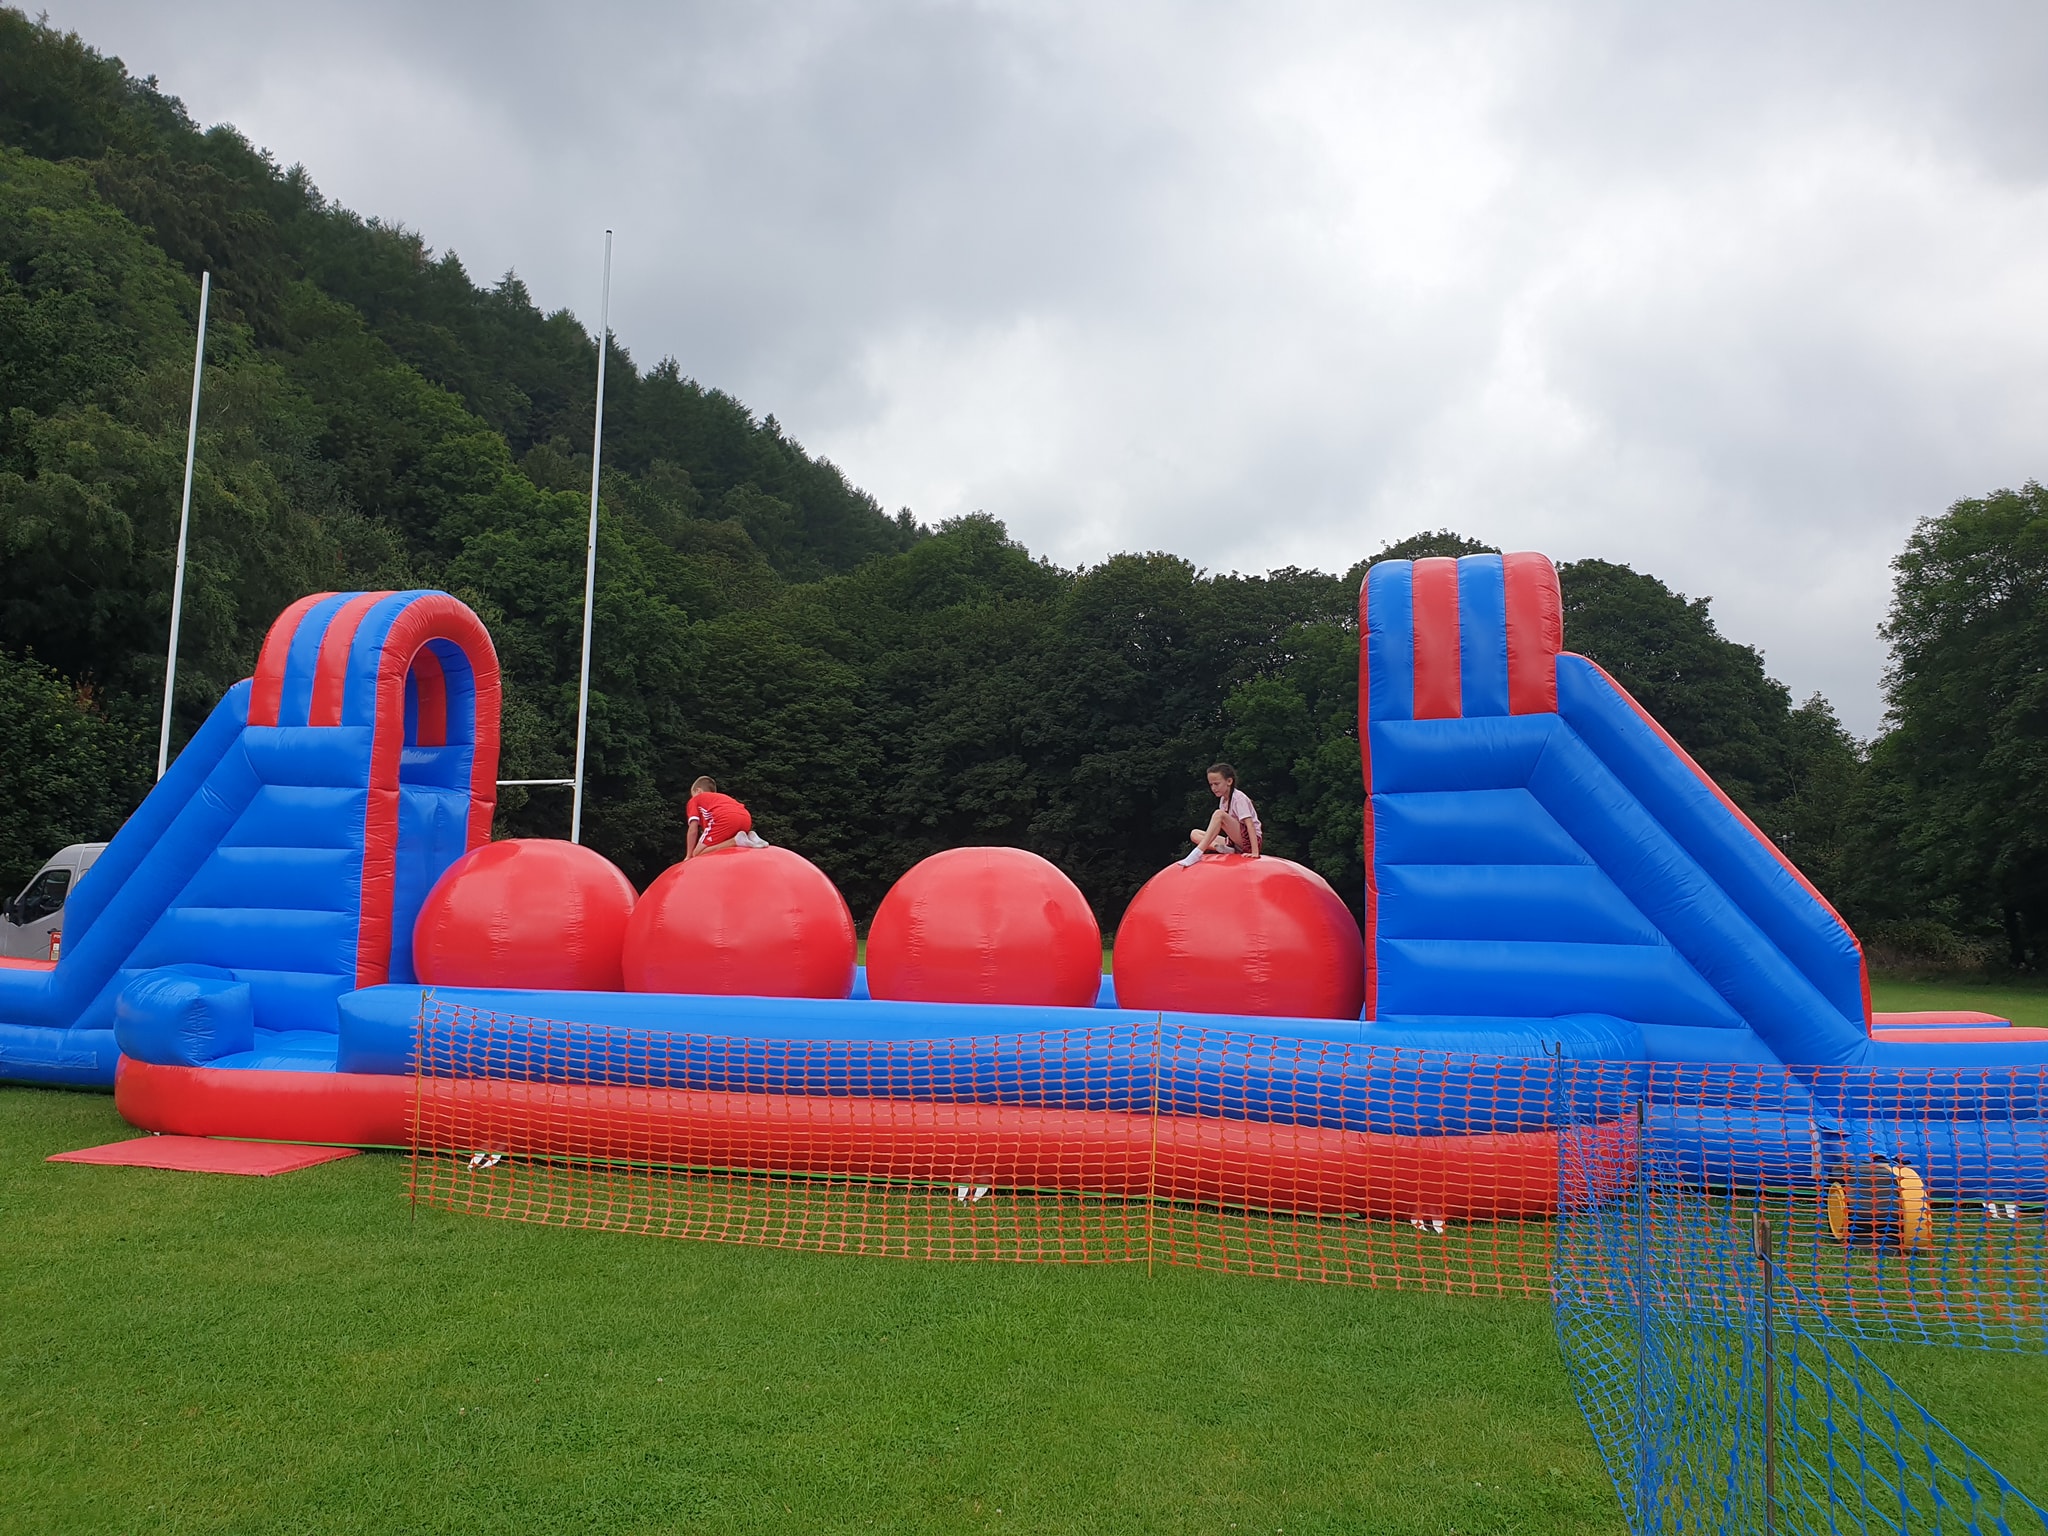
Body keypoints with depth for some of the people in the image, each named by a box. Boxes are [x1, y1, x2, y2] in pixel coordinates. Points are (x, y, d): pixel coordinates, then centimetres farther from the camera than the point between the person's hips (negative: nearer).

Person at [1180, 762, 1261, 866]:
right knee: (1194, 834, -1)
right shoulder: (1223, 799, 11)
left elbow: (1250, 824, -23)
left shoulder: (1238, 798, -13)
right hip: (1235, 843, 9)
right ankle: (1225, 849, -24)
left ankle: (1197, 854, -33)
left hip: (1251, 840, -9)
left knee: (1219, 814, -28)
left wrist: (1255, 852, -32)